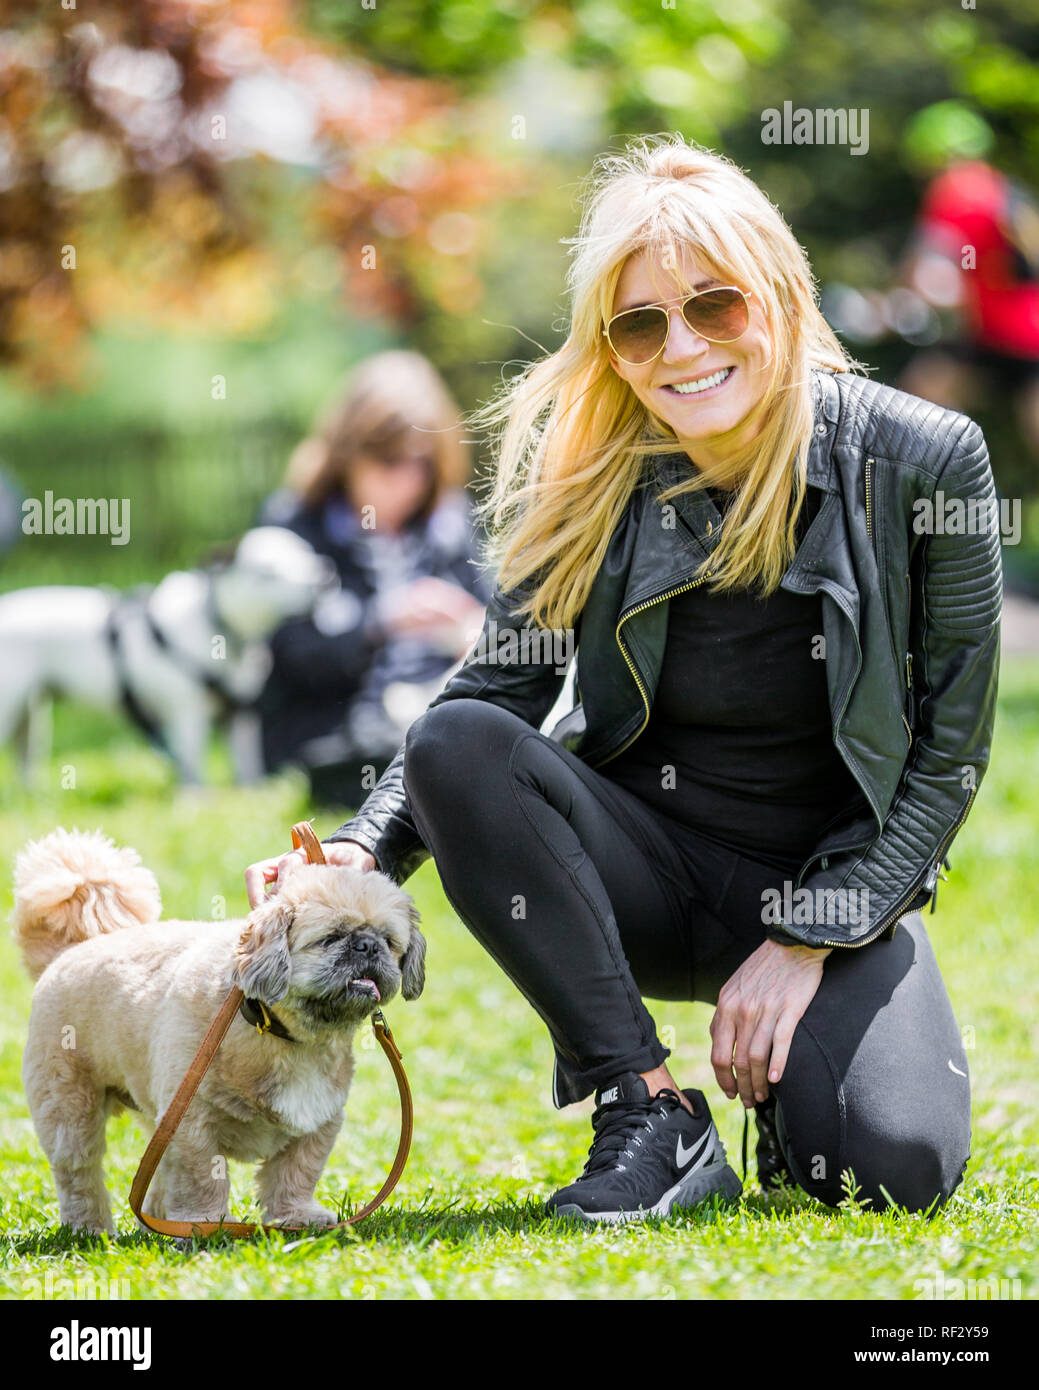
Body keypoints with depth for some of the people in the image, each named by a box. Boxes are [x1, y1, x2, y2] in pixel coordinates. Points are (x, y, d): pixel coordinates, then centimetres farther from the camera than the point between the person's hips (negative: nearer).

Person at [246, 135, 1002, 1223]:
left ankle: (788, 1080, 11)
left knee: (893, 1166, -29)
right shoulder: (586, 476, -7)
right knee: (455, 744, -28)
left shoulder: (922, 459, -12)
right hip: (647, 866, 2)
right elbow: (499, 684, -6)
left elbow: (949, 750, -7)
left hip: (838, 881, -2)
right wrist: (363, 851, -25)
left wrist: (808, 940, -13)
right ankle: (650, 1113, -19)